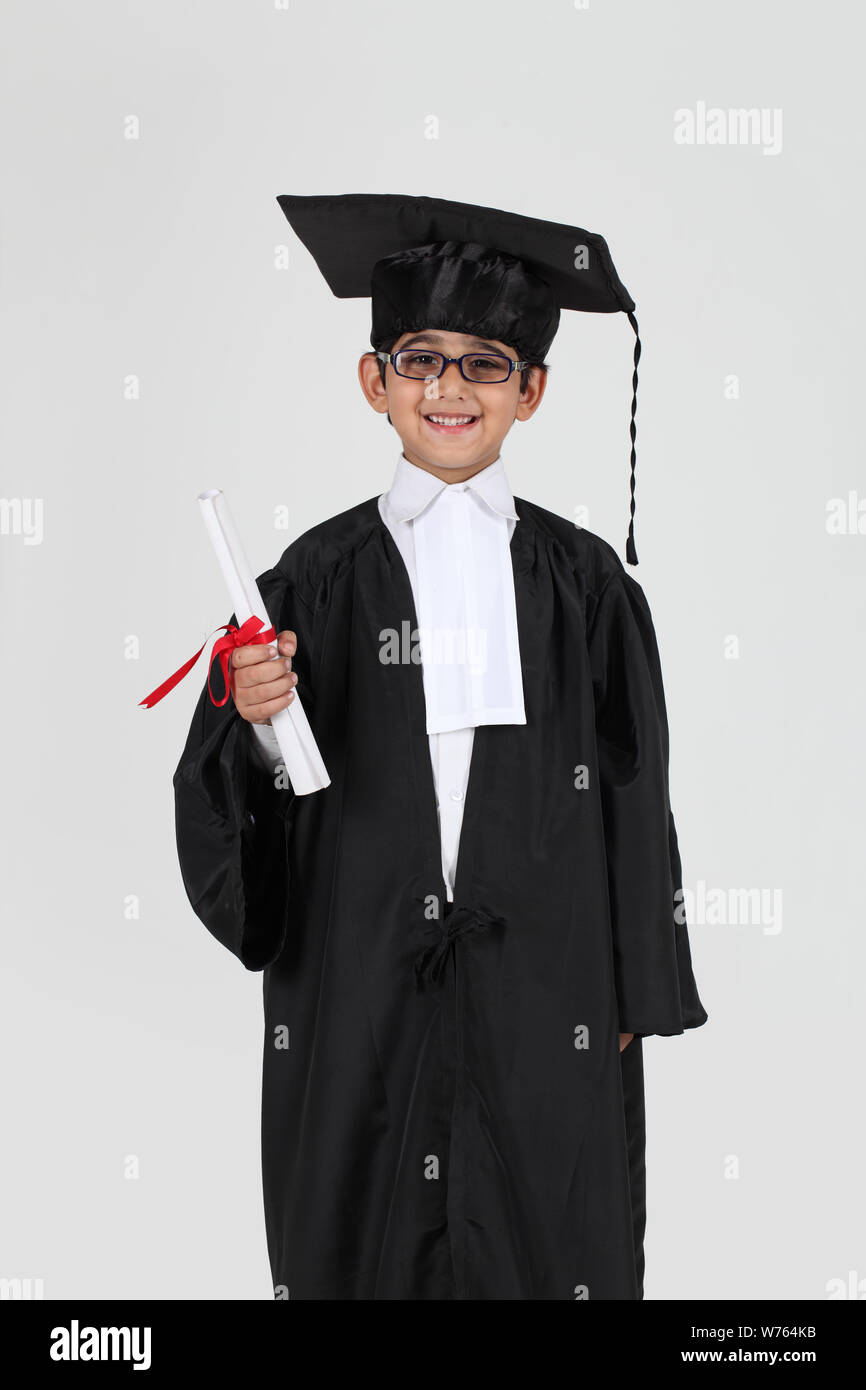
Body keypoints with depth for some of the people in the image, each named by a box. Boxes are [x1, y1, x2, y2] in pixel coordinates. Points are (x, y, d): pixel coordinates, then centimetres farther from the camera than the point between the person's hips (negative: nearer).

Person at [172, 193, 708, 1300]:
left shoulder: (584, 582, 2)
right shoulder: (317, 579, 0)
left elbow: (632, 792, 4)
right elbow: (246, 806, 0)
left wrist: (632, 996, 3)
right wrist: (250, 721, -21)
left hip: (543, 993, 1)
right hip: (360, 991, 0)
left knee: (547, 1247, 9)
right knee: (364, 1246, 10)